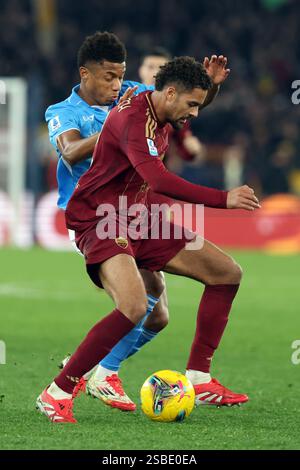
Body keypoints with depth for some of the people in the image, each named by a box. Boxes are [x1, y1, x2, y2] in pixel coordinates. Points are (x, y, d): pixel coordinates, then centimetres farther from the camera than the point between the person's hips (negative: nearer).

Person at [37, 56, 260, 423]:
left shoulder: (161, 120, 9)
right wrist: (224, 199, -34)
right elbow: (159, 179, -35)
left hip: (137, 220, 10)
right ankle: (56, 394, -20)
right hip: (99, 220, -10)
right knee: (134, 307, -33)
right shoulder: (132, 117, -22)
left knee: (228, 273, 5)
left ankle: (199, 379, 9)